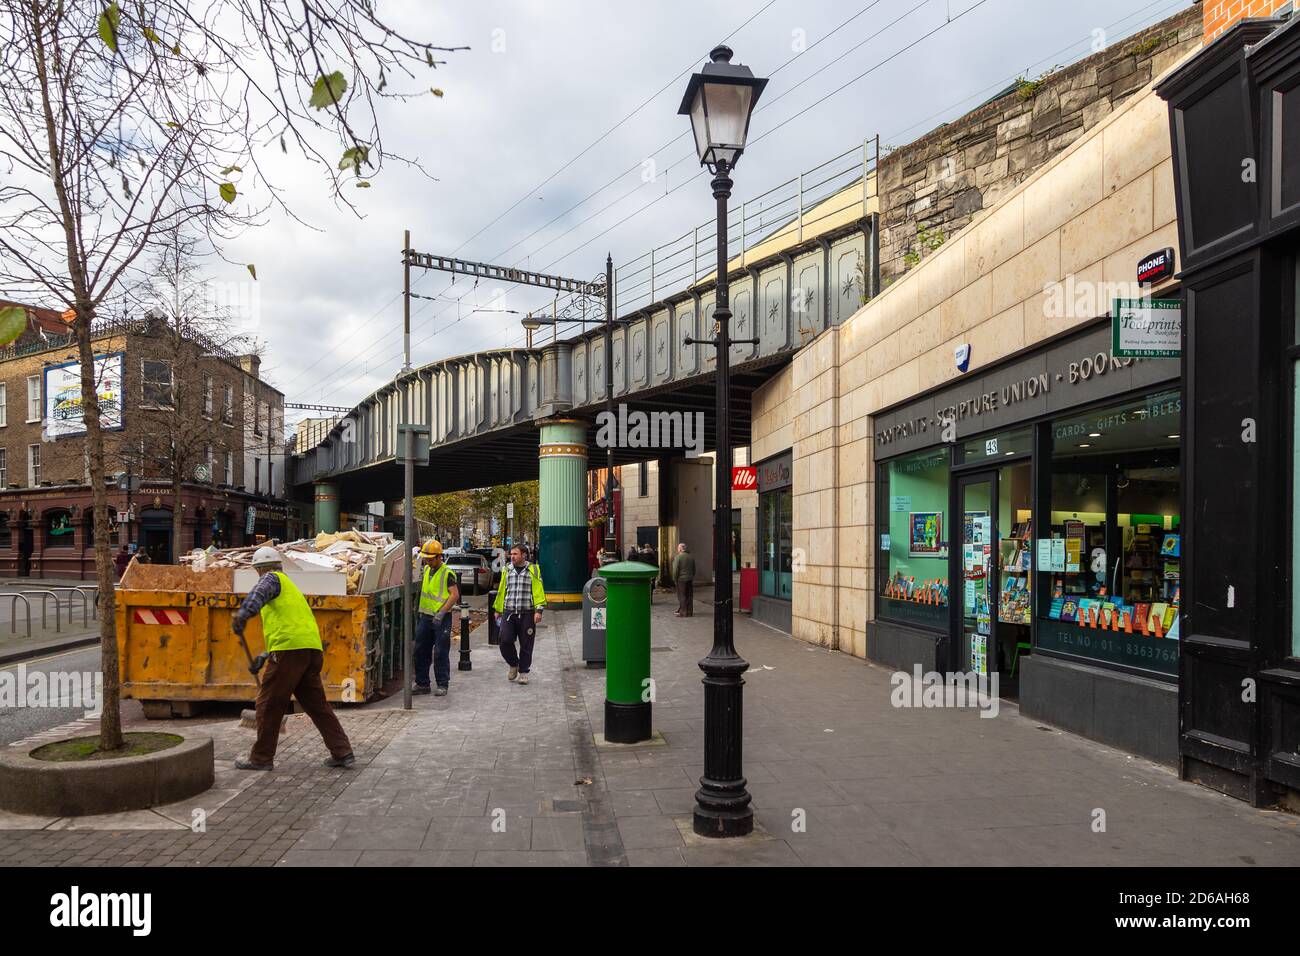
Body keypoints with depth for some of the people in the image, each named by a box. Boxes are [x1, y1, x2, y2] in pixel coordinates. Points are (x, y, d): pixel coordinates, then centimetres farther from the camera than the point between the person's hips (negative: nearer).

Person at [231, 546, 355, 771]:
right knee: (316, 704, 12)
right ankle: (343, 753, 10)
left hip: (290, 650, -8)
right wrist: (264, 657, 36)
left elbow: (259, 592, -20)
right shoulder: (291, 587, 33)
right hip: (312, 649, 8)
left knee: (269, 704, 4)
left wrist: (244, 613, -36)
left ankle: (261, 758, 13)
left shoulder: (271, 578, 7)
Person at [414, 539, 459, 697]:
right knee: (421, 651, 8)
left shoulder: (447, 573, -10)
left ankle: (442, 685, 5)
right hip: (425, 616, 7)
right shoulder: (426, 569, 12)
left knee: (441, 653, -3)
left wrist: (441, 612, -21)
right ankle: (422, 683, 18)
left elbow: (455, 595, -16)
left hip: (441, 618, -7)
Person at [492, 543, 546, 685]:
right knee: (504, 640, -9)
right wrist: (497, 609, 18)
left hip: (527, 614, -3)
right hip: (509, 613, 3)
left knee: (526, 645, 3)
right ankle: (513, 664, 16)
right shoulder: (507, 570, 12)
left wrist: (538, 610, -12)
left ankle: (523, 672, 17)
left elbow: (538, 591, -3)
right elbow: (501, 591, 18)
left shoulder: (533, 570, 2)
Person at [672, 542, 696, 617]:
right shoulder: (691, 557, 7)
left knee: (682, 596, 0)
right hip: (690, 579, 6)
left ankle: (683, 613, 0)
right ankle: (690, 612, 14)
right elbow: (694, 569, 14)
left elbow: (675, 570, -14)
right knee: (689, 596, 10)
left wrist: (675, 579, -4)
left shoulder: (678, 557, -13)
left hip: (681, 579, -6)